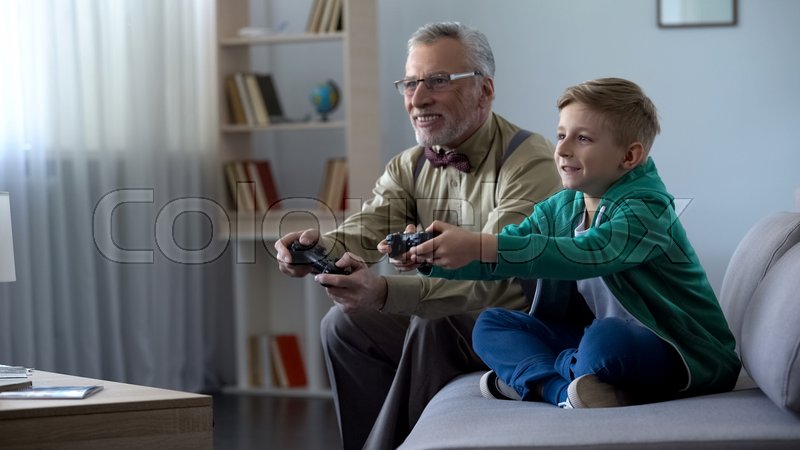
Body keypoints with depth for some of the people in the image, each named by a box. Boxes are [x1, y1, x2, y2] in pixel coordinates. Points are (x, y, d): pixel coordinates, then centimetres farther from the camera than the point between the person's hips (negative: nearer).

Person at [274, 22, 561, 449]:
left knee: (434, 321, -30)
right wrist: (318, 246, -37)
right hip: (447, 322, 8)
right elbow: (365, 230, -12)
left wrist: (384, 292, -47)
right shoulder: (409, 166, 4)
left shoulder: (529, 162, -21)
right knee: (345, 324, -4)